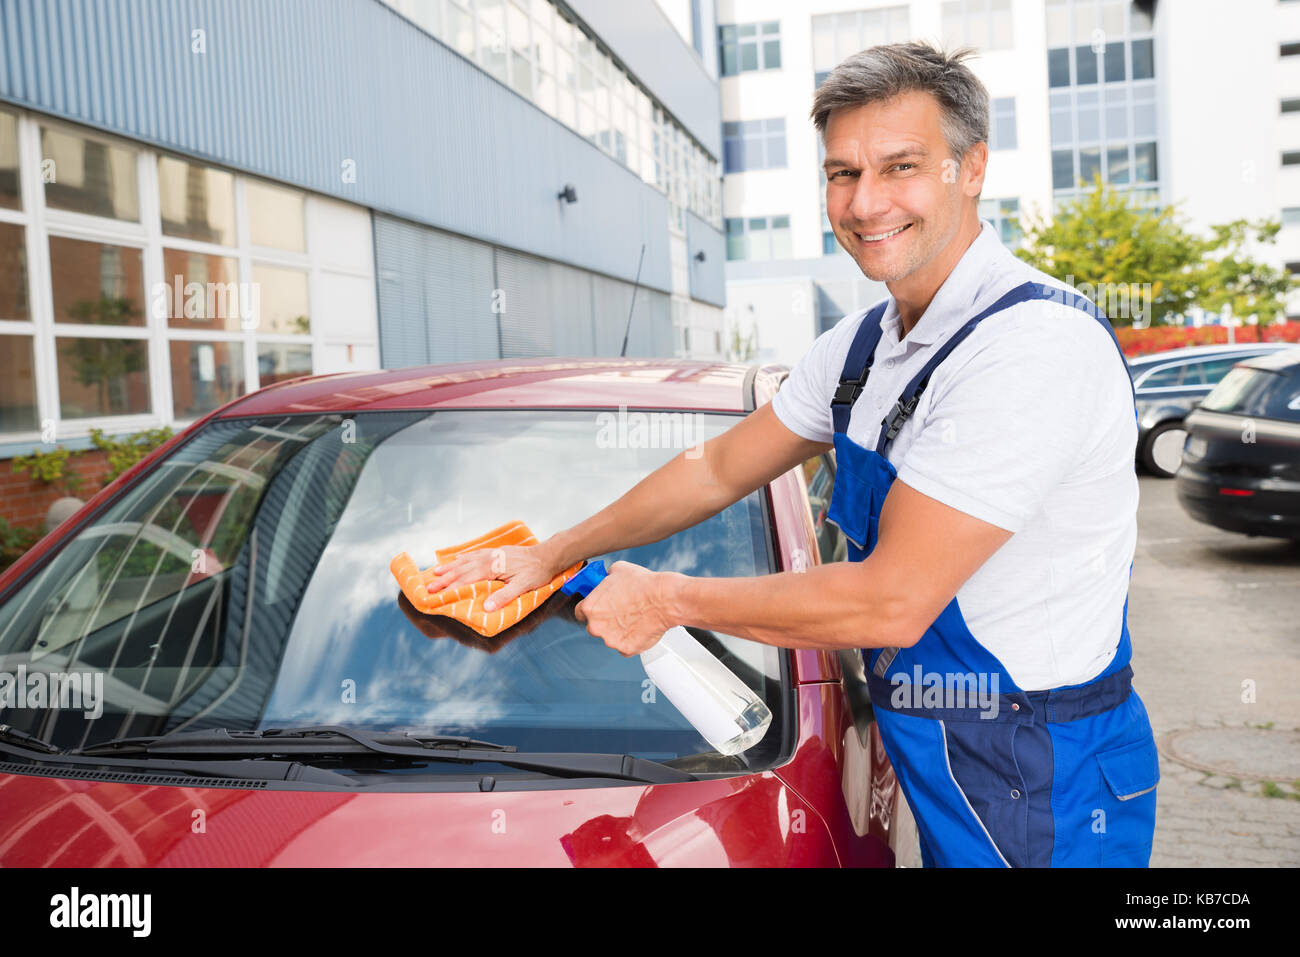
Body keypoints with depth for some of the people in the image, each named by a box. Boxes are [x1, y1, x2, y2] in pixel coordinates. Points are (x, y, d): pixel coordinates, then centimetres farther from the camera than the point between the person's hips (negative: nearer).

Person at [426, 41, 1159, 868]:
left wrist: (666, 598, -16)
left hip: (1038, 797, -8)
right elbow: (718, 471, 11)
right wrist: (552, 554, 9)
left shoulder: (1036, 344, -26)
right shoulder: (864, 342, 4)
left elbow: (890, 602, -27)